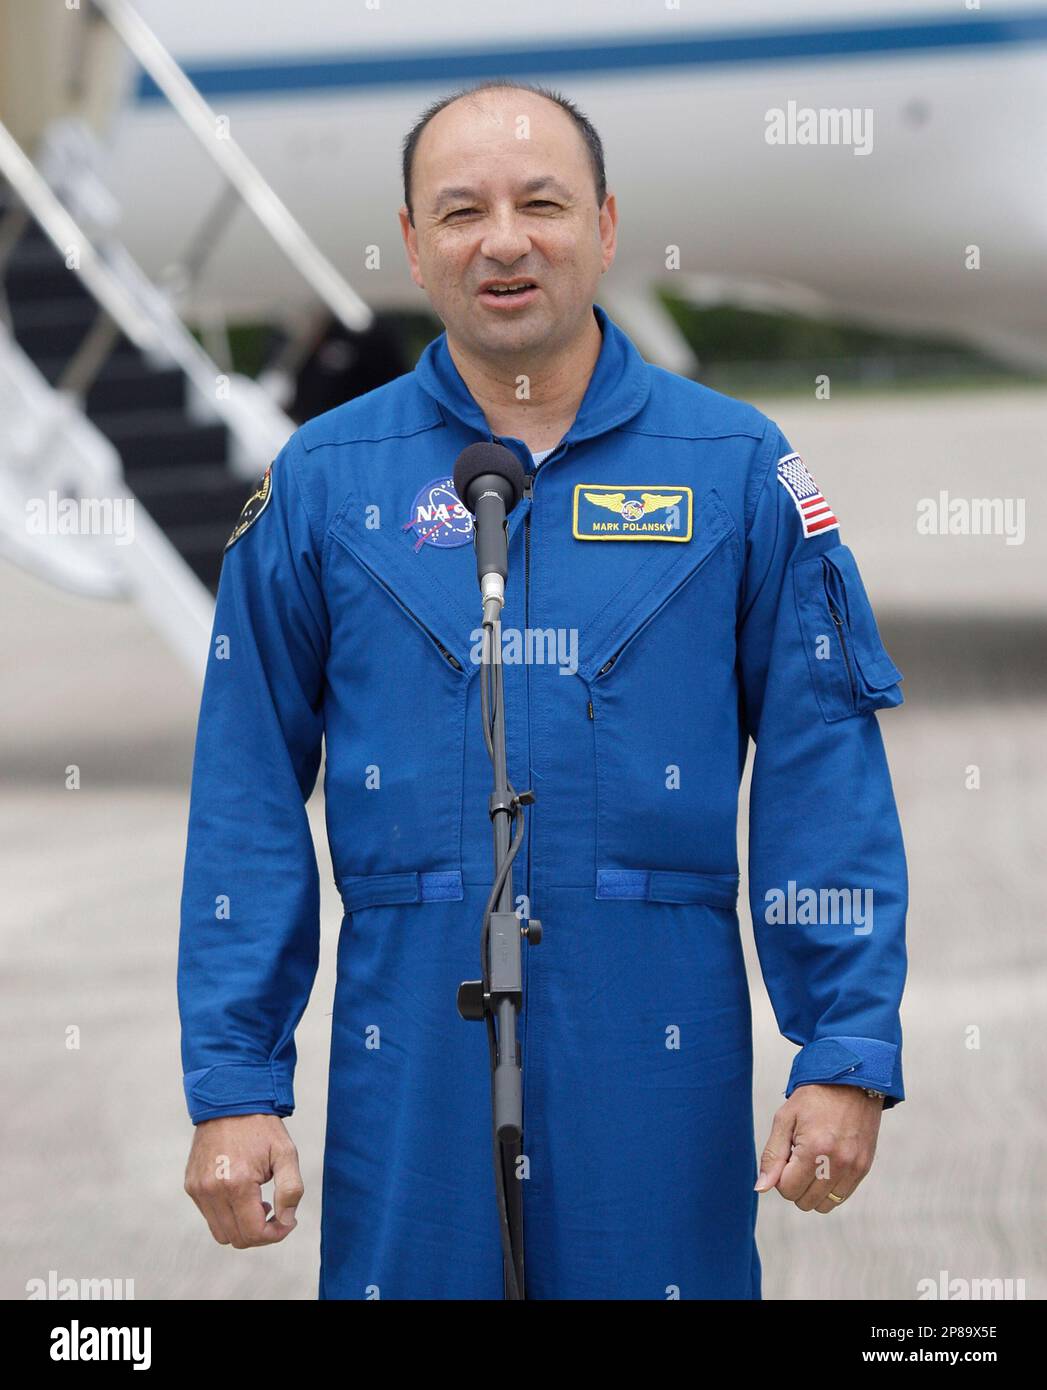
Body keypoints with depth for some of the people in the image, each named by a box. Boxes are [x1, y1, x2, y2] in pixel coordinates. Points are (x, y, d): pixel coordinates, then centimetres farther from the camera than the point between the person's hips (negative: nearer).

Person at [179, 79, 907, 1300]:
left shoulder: (738, 468, 3)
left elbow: (824, 779, 1)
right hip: (408, 1053, 0)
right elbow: (248, 807, 4)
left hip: (658, 1056, 0)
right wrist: (232, 1086, -2)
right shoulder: (322, 481, 5)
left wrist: (848, 1055, -6)